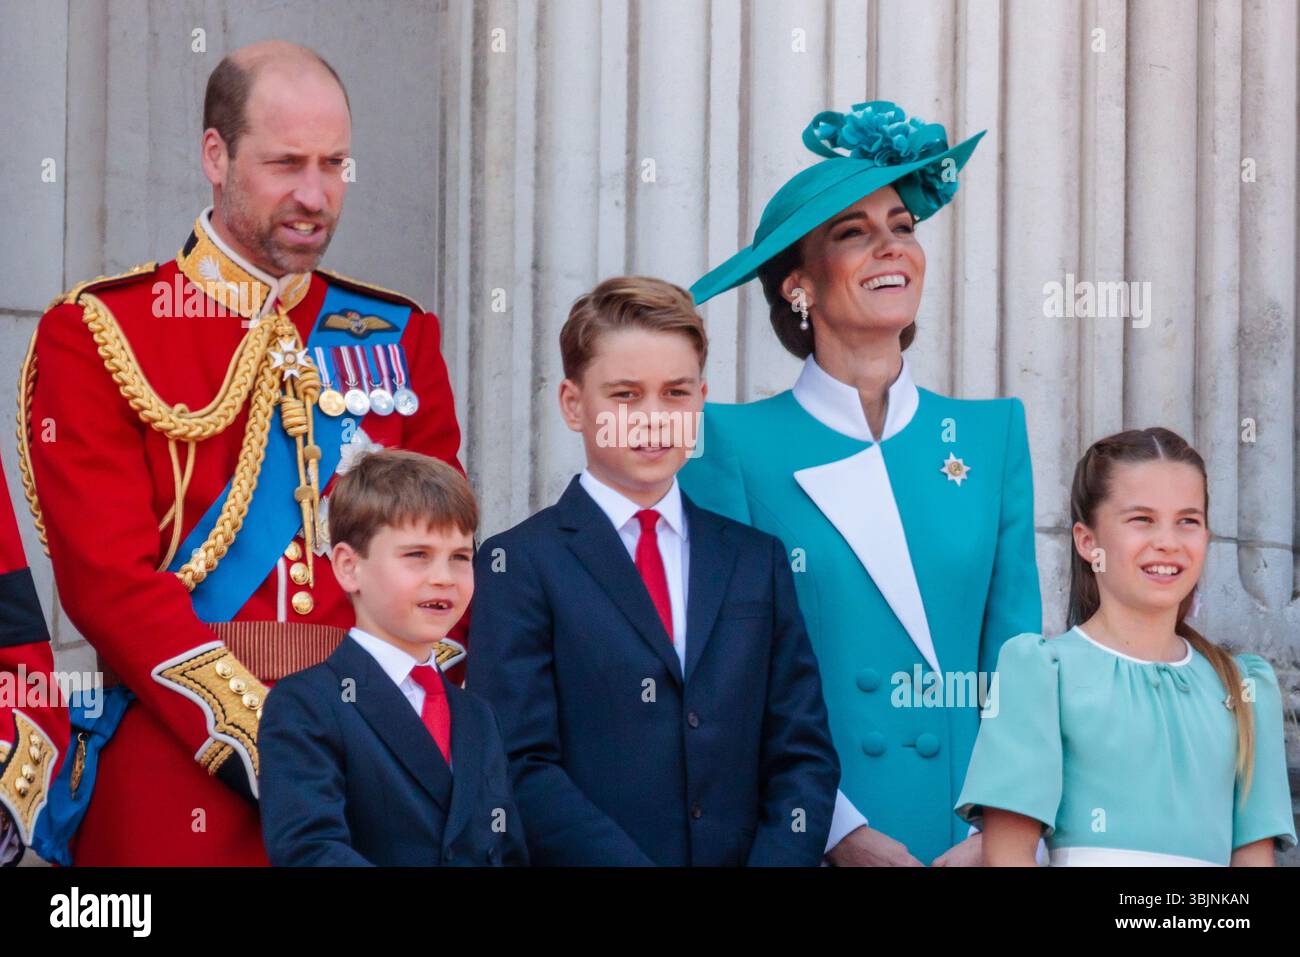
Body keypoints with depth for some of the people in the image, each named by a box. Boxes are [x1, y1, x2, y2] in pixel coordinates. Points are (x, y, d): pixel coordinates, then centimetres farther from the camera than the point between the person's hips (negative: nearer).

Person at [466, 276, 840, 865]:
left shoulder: (758, 561, 15)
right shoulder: (519, 566, 1)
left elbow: (803, 755, 11)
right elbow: (522, 771, -7)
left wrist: (780, 858, -9)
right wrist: (632, 862, -18)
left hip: (744, 853, 3)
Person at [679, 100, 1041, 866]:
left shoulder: (992, 434, 8)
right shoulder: (734, 444, -2)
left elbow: (1016, 655, 6)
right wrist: (839, 828, -14)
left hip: (968, 838, 3)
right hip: (805, 839, -3)